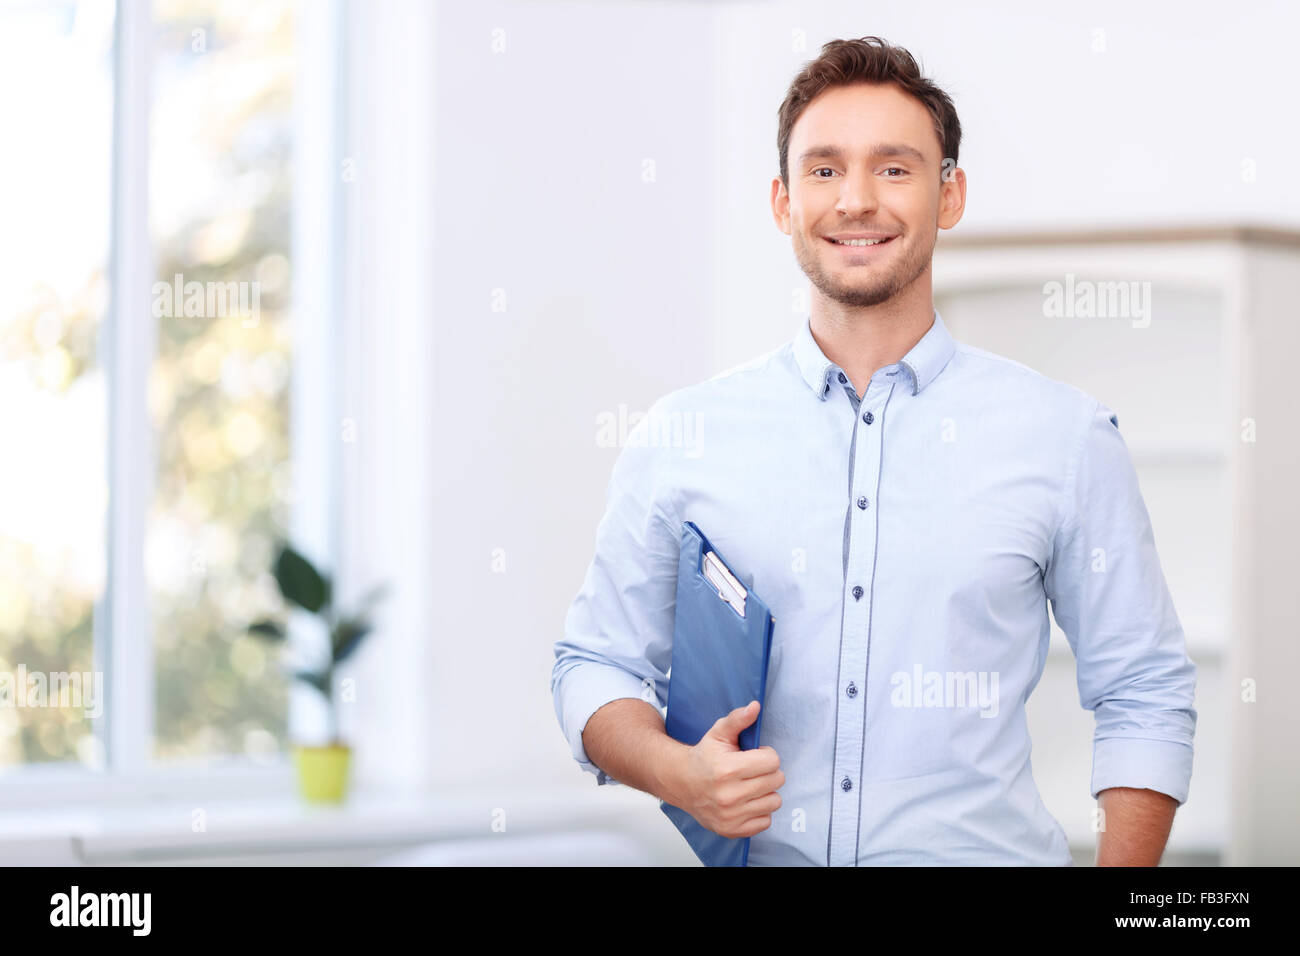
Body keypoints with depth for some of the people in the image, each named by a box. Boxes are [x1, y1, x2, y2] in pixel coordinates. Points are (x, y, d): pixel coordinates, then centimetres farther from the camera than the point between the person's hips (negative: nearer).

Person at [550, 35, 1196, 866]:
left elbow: (1144, 698, 9)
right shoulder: (682, 439, 7)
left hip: (986, 855, -1)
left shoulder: (1068, 437, 6)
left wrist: (1122, 878, -3)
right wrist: (676, 771, -7)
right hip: (753, 857, 1)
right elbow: (597, 666, 13)